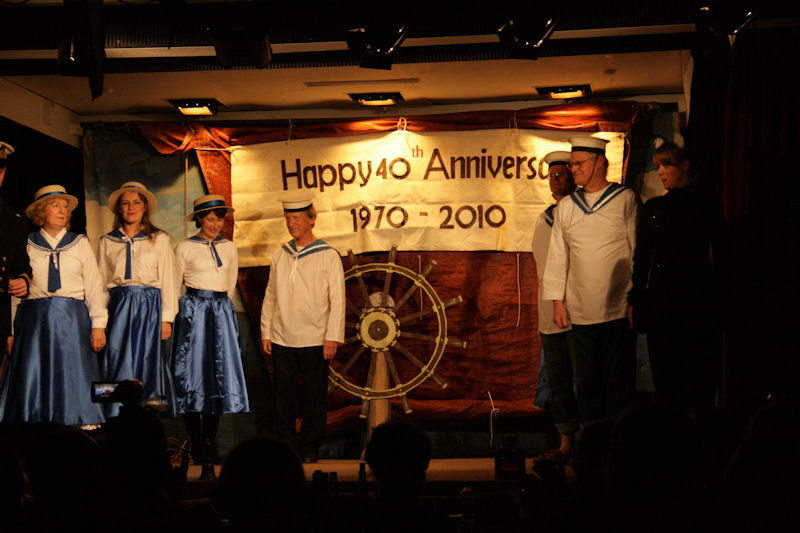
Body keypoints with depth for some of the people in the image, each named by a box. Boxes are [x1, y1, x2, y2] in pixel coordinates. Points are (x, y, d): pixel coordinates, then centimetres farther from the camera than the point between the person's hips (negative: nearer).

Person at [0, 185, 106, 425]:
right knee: (32, 378, -5)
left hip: (72, 320, 1)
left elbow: (94, 285, 7)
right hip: (35, 319, 0)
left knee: (73, 381, -5)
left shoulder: (80, 244, 12)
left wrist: (98, 324, -3)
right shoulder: (26, 245, 9)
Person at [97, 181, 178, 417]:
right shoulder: (107, 242, 13)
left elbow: (168, 280, 6)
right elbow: (101, 283, 13)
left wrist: (166, 318, -2)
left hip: (150, 307, -1)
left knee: (147, 360, -5)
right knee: (117, 360, -6)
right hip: (119, 307, 1)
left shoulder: (160, 240, 9)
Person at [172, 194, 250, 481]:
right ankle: (202, 456, -4)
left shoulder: (229, 248, 12)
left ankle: (209, 450, 5)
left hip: (222, 312, 4)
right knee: (193, 376, -7)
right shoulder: (185, 248, 1)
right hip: (193, 313, -4)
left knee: (219, 376, -1)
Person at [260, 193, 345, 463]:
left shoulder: (328, 256, -1)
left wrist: (332, 337, -9)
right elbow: (270, 296, 14)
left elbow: (337, 300, -3)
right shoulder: (281, 256, 10)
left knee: (315, 395, 3)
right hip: (281, 339, 3)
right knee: (282, 393, 4)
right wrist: (266, 333, 9)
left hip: (314, 340, -3)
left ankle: (310, 446, 13)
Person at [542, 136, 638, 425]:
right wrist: (557, 300, 8)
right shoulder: (566, 206, 13)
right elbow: (557, 256, 15)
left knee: (618, 382, -1)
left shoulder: (625, 199, 2)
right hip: (580, 312, 4)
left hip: (618, 311, -4)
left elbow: (639, 250, 1)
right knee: (586, 382, 7)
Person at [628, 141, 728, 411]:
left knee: (700, 376, -4)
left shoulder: (707, 208, 4)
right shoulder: (653, 208, 11)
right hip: (660, 301, 2)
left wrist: (719, 304, -2)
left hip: (697, 302, -2)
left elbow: (720, 260, 4)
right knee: (664, 376, 2)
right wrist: (636, 298, 4)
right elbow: (641, 256, 11)